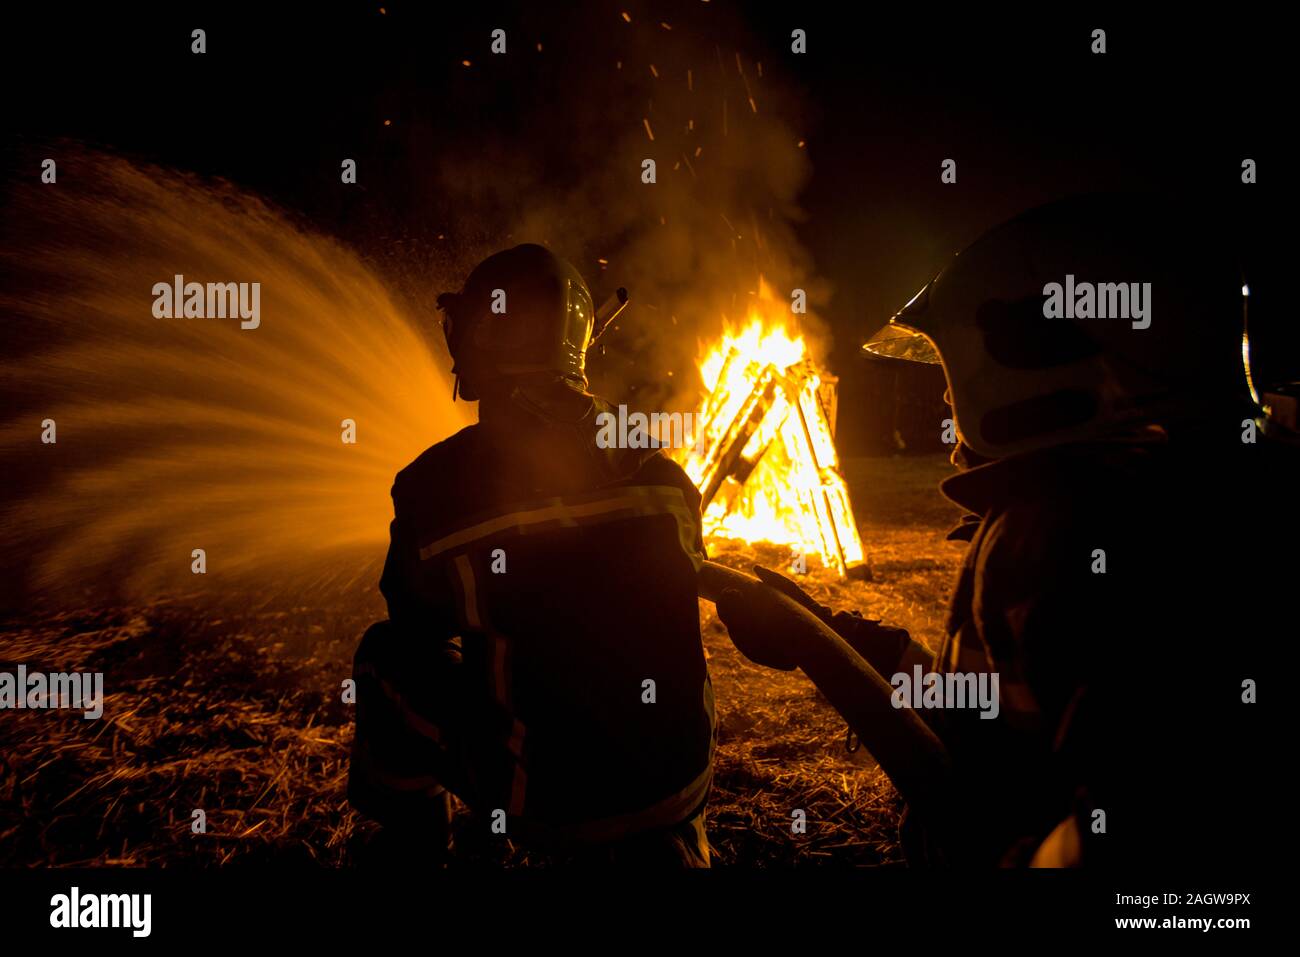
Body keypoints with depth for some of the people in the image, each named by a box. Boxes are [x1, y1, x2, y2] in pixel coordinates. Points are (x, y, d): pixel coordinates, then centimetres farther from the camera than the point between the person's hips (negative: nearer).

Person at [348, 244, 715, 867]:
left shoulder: (435, 487, -14)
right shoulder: (657, 470, -8)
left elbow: (418, 627, 3)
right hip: (681, 785, 2)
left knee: (388, 657, 16)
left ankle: (410, 843, 31)